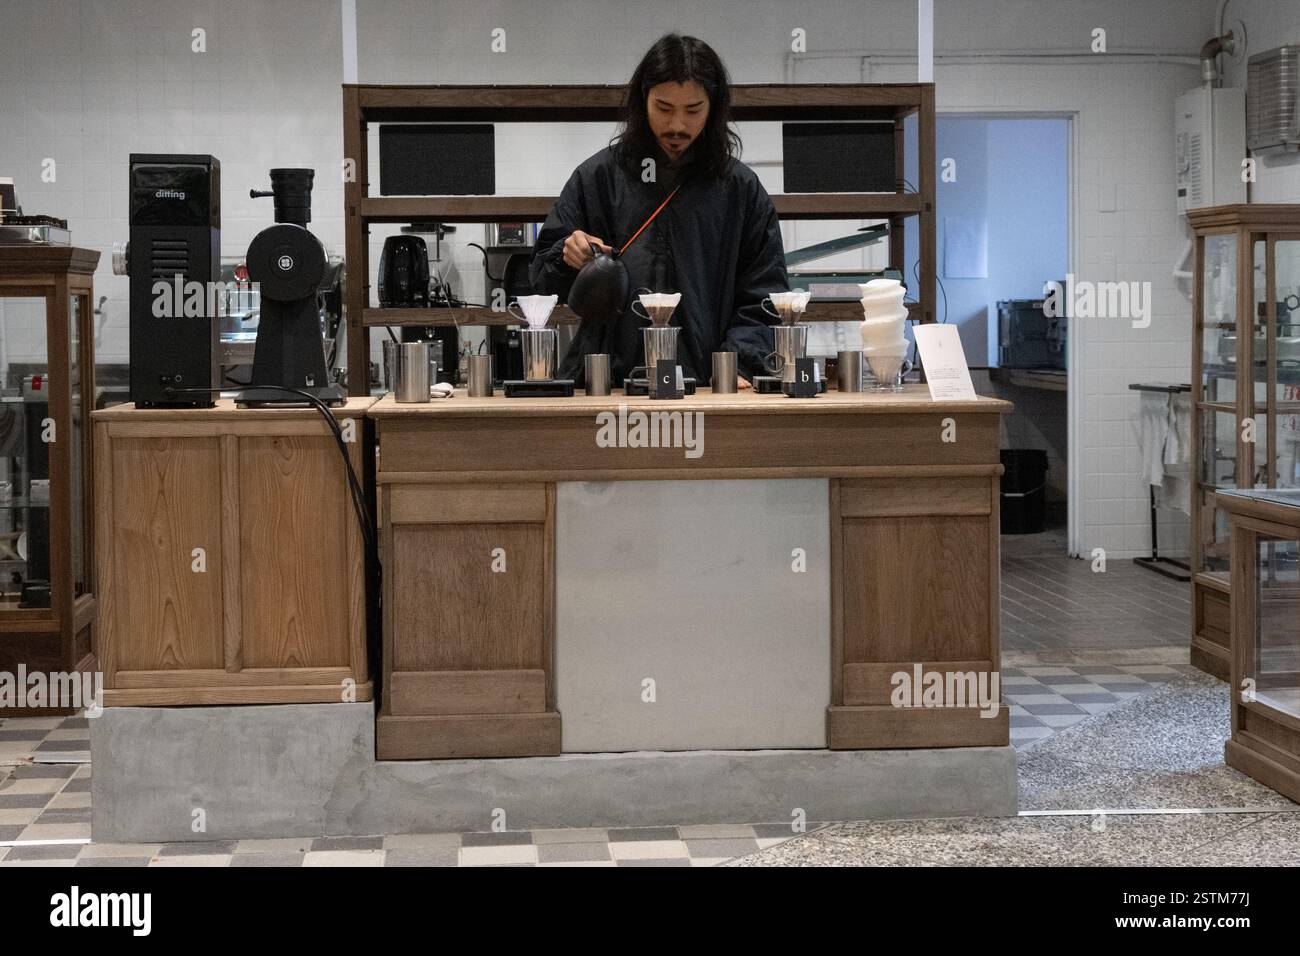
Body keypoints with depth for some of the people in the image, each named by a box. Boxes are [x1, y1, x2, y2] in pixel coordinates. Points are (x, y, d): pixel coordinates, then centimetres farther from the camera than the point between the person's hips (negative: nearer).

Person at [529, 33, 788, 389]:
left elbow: (761, 296, 11)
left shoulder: (741, 188, 12)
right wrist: (568, 258, -5)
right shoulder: (597, 176, 12)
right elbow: (543, 276, 17)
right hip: (607, 382, 0)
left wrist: (737, 364, -4)